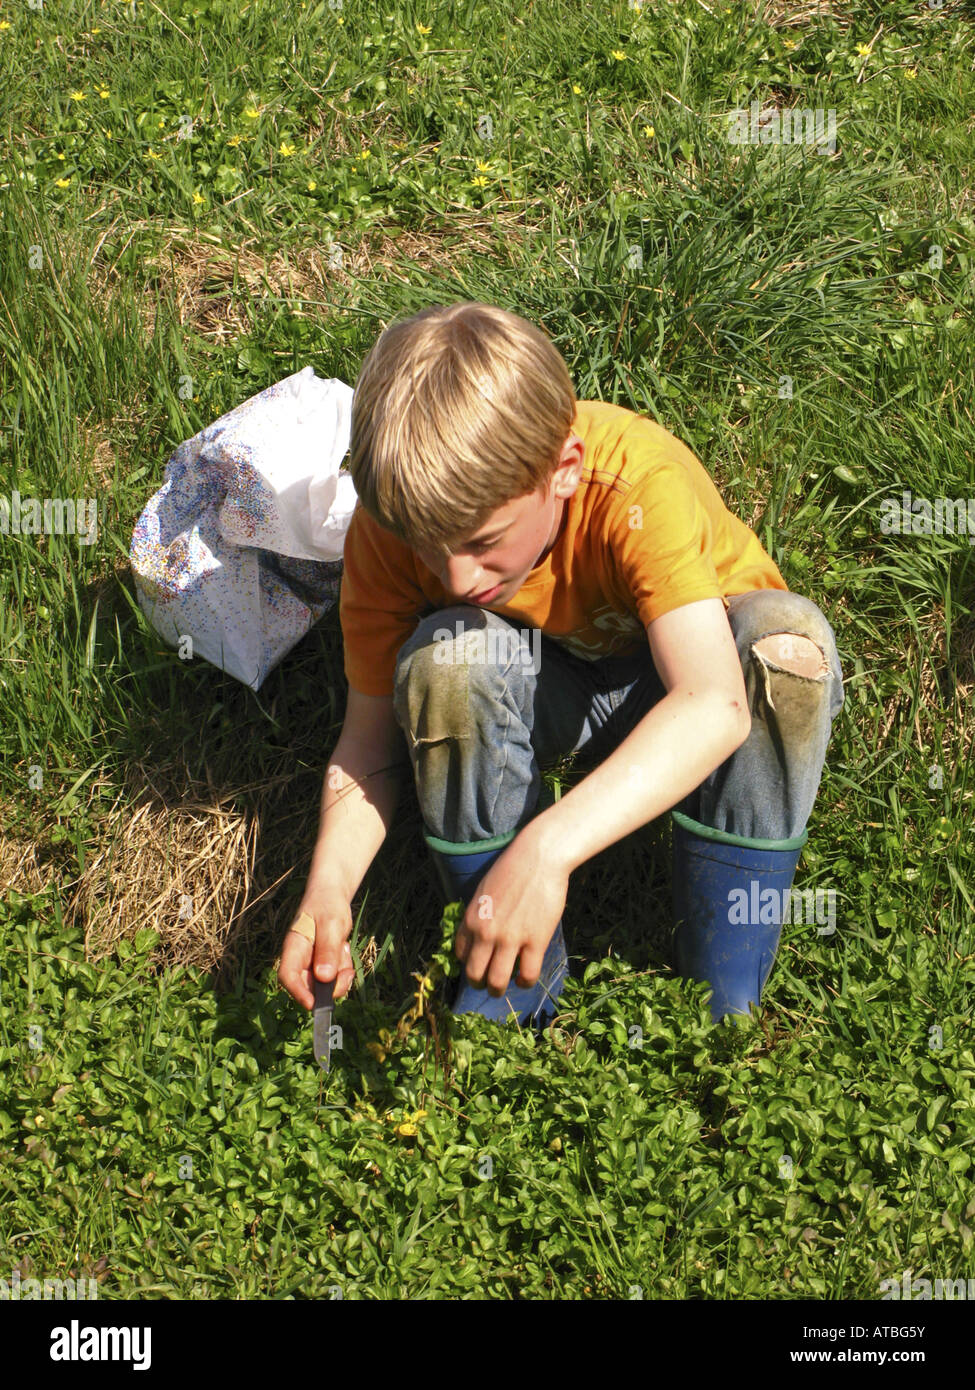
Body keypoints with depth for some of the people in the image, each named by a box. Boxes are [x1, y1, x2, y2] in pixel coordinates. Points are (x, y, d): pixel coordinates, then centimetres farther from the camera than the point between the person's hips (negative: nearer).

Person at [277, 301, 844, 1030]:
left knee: (786, 639, -35)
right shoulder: (393, 523, -25)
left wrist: (548, 848, -60)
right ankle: (519, 992, -13)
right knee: (443, 657, -30)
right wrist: (329, 885, -34)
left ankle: (722, 1000, -24)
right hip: (554, 688, 2)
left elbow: (715, 705, -49)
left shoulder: (639, 483, -37)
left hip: (690, 661, -2)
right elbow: (372, 736, -16)